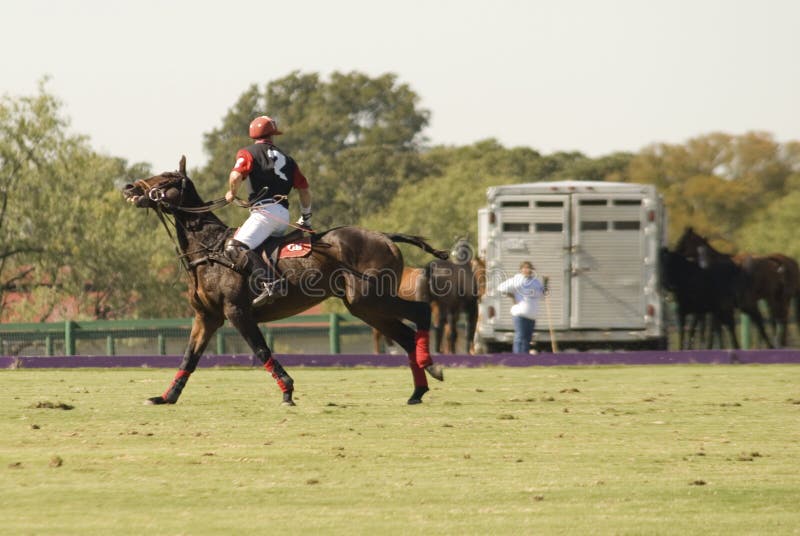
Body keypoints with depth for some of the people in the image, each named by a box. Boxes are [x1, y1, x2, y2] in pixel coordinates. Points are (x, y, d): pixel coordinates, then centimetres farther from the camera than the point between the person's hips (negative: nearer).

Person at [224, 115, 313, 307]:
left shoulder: (248, 153, 6)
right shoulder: (286, 158, 25)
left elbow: (236, 176, -12)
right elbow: (305, 190, 24)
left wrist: (232, 193, 9)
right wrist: (306, 219, 35)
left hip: (265, 210, -7)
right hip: (284, 213, 7)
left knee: (235, 247, -21)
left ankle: (267, 281, -41)